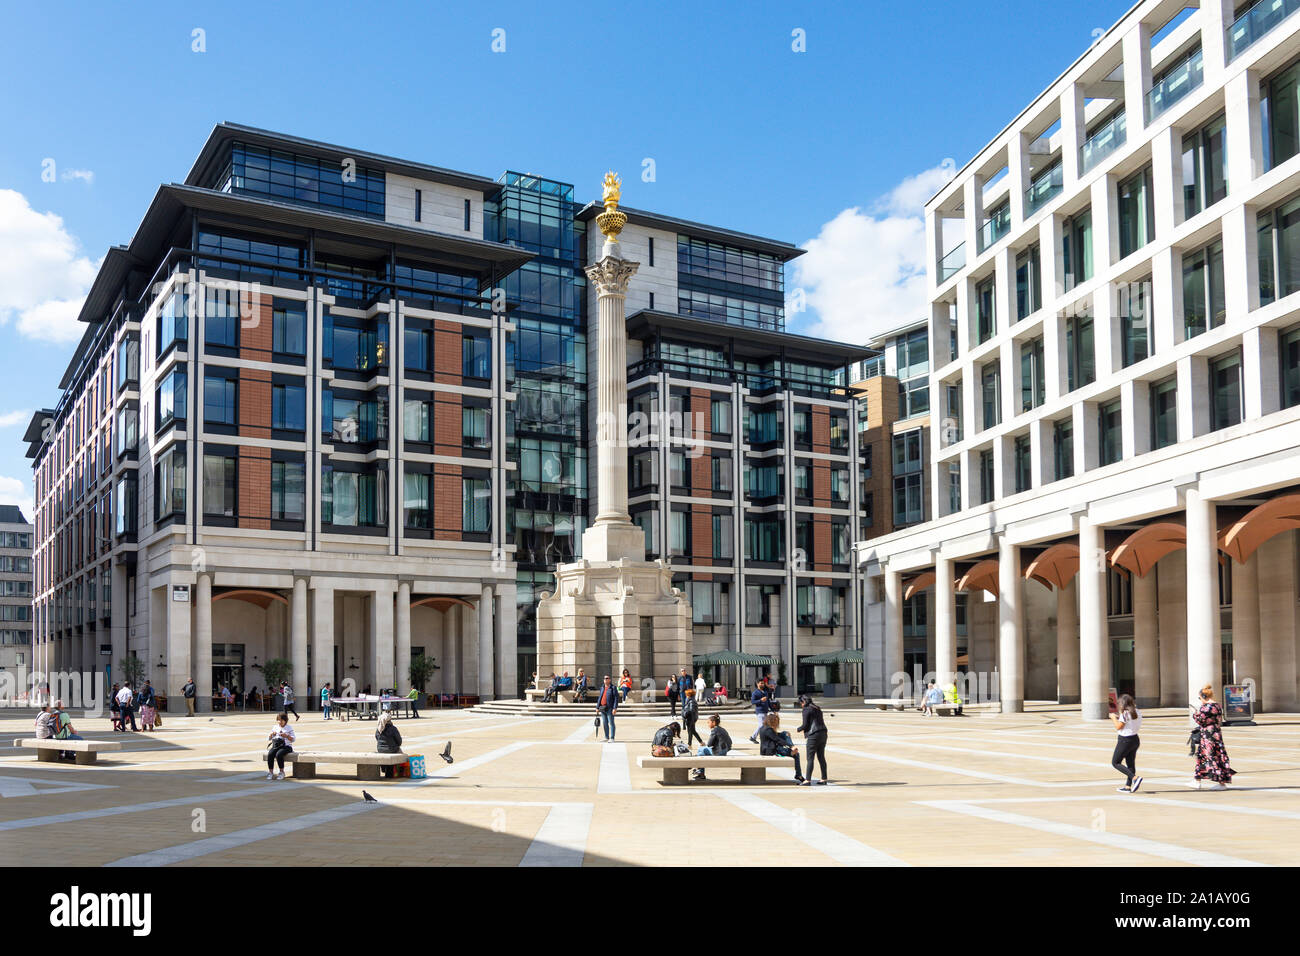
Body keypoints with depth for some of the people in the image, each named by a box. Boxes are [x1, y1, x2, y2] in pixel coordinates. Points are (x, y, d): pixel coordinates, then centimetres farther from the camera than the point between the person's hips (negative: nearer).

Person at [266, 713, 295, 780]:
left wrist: (286, 736, -16)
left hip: (286, 746, -4)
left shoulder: (289, 728, 7)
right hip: (275, 746, 4)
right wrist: (272, 734, -2)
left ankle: (282, 772, -20)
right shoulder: (275, 727, 19)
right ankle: (271, 772, -21)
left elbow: (293, 739, 1)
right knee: (270, 754, -29)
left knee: (278, 754, -35)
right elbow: (268, 738, 20)